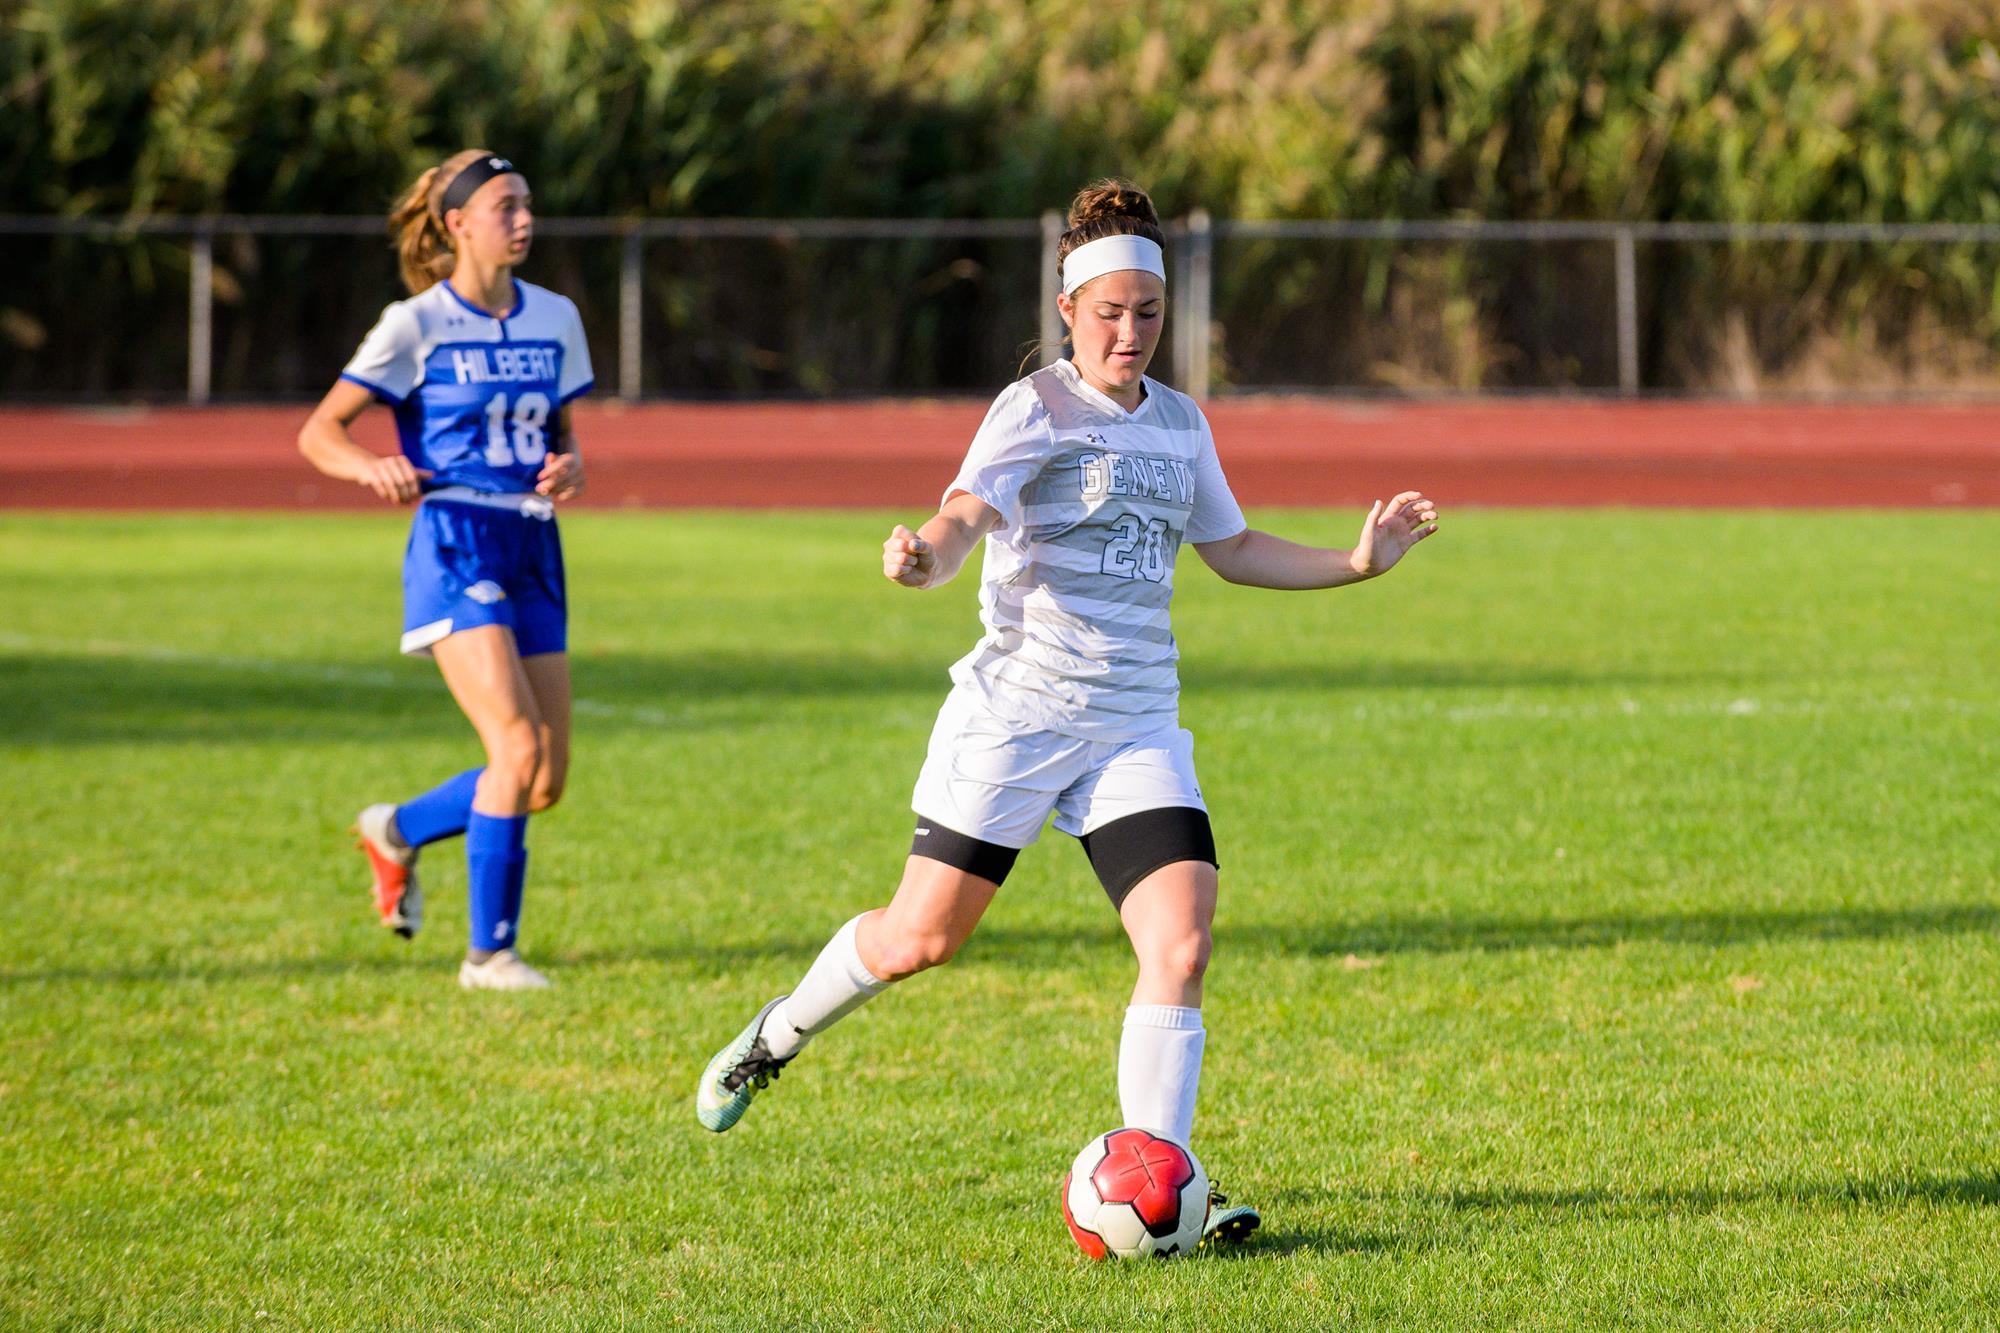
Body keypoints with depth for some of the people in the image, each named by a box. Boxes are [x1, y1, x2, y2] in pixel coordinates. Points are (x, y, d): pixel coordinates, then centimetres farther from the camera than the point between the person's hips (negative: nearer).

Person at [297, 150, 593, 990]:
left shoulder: (554, 320, 11)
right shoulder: (417, 325, -4)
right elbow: (318, 431, -4)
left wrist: (569, 465, -3)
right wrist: (371, 468, -26)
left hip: (534, 551, 6)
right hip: (456, 545, -6)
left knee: (547, 781, 3)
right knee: (518, 748, -19)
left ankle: (399, 830, 30)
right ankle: (489, 951, -9)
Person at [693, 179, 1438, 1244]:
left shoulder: (1180, 424, 12)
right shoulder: (1034, 409, -8)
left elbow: (1232, 549, 29)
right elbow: (968, 512, -26)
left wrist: (1356, 562, 20)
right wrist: (926, 555, -48)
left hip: (1138, 726, 5)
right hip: (1017, 707, -5)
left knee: (1181, 941, -14)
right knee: (920, 938, 0)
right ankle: (779, 1035, 30)